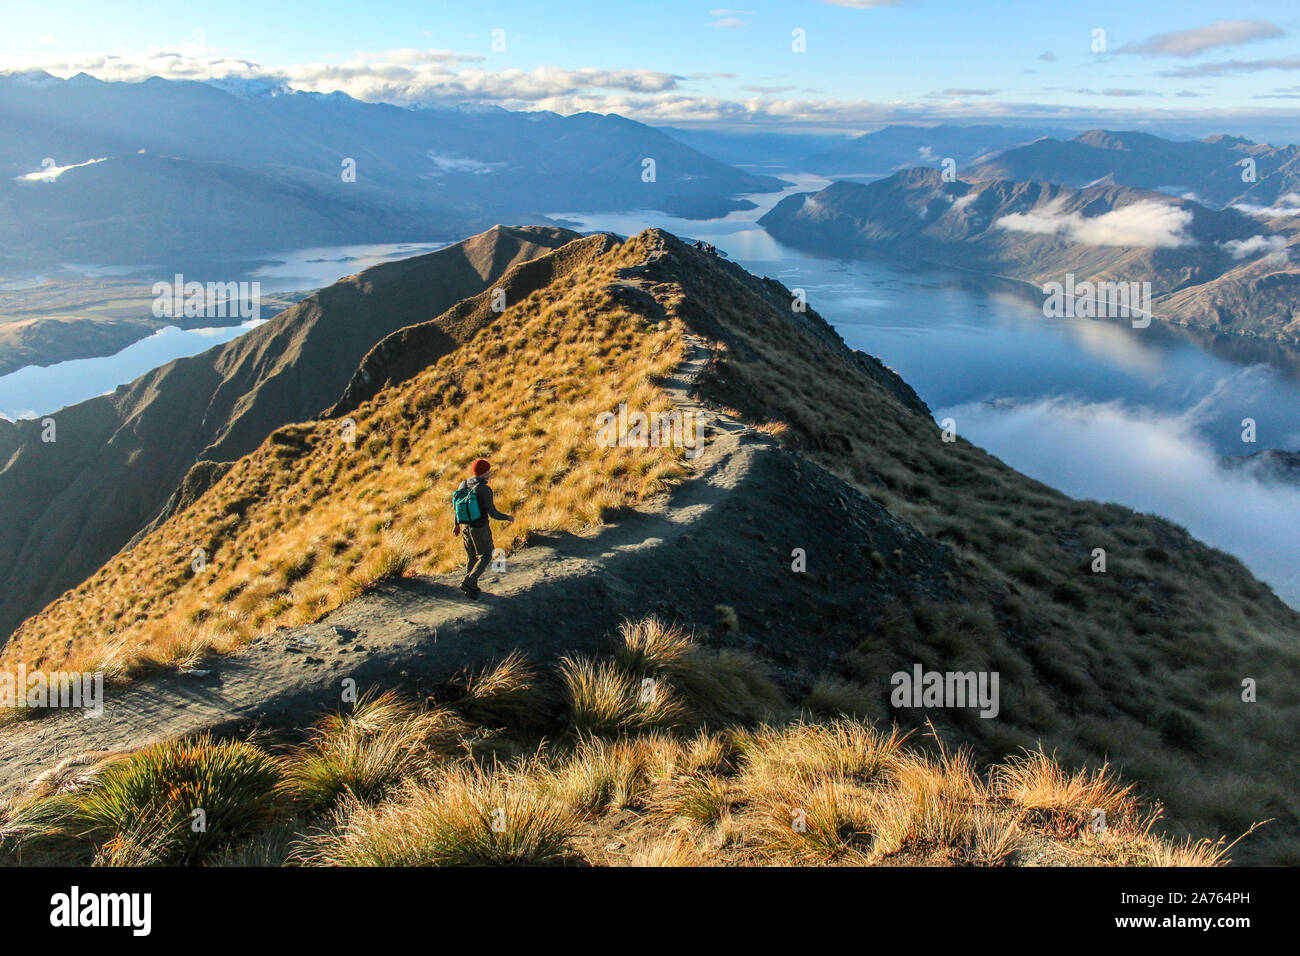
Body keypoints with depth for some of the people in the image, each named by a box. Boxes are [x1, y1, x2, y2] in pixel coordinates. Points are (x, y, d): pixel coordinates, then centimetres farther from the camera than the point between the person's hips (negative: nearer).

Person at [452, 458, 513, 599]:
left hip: (466, 527, 6)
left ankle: (472, 588, 26)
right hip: (481, 529, -6)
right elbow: (492, 513, -20)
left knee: (471, 557, 19)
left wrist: (457, 524, 21)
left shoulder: (463, 485, -3)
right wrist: (508, 518, -2)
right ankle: (468, 582, -4)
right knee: (485, 557, 11)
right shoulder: (485, 490, -22)